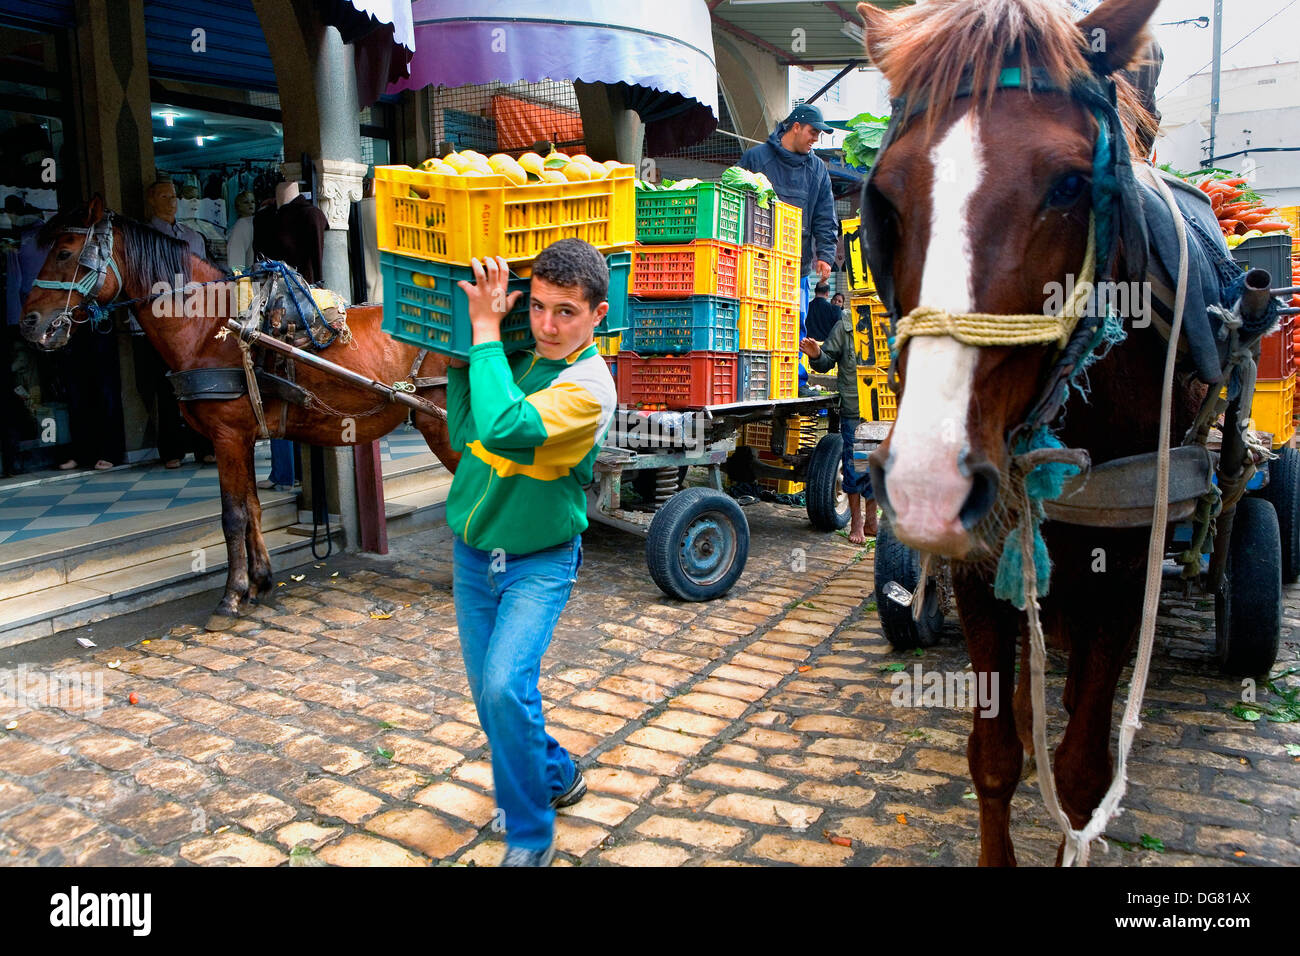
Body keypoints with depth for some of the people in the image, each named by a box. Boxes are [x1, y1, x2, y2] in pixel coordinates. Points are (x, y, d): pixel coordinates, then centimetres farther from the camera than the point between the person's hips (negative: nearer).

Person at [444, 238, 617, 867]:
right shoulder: (514, 358, -2)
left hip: (539, 562, -6)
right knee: (488, 694, 13)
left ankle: (530, 837, 3)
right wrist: (458, 356, -5)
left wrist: (485, 329, -26)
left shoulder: (590, 384, -21)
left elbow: (501, 428, -35)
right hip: (473, 554, 6)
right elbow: (463, 434, 1)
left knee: (506, 687, -19)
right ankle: (557, 775, 40)